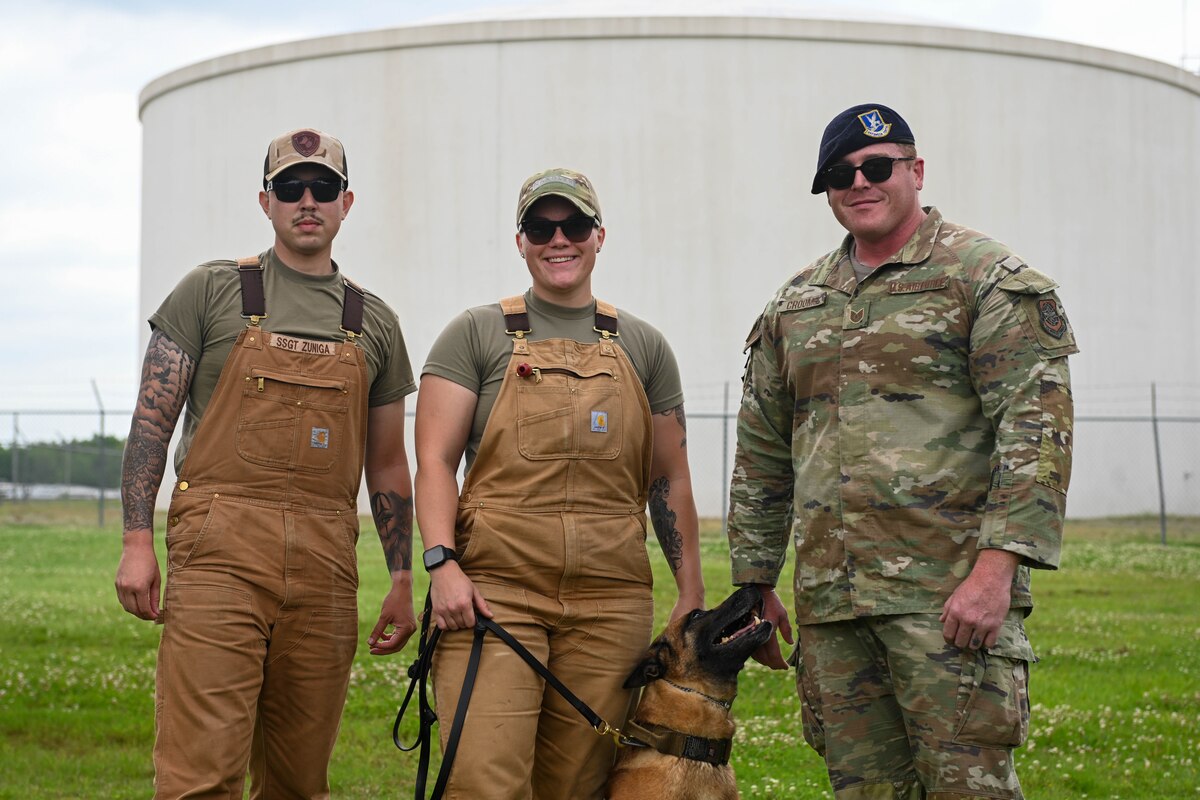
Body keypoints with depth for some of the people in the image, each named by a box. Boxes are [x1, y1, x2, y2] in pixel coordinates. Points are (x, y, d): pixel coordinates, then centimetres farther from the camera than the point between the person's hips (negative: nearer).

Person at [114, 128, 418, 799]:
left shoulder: (375, 322, 16)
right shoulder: (212, 291, 7)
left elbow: (387, 463, 20)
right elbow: (153, 420, 4)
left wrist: (403, 582, 15)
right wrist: (138, 541, -6)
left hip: (326, 564, 4)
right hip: (220, 548, -4)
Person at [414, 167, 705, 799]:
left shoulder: (644, 348, 15)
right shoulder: (476, 335, 7)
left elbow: (669, 479, 17)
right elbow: (435, 460, 1)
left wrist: (691, 595, 12)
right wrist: (442, 562, -13)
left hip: (610, 601, 3)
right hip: (493, 588, -3)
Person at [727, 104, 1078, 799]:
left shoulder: (988, 278, 0)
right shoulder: (795, 305, 19)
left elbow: (1037, 427, -9)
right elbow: (762, 453, 24)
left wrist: (996, 567, -19)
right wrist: (755, 585, 19)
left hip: (950, 593, -6)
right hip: (829, 599, 6)